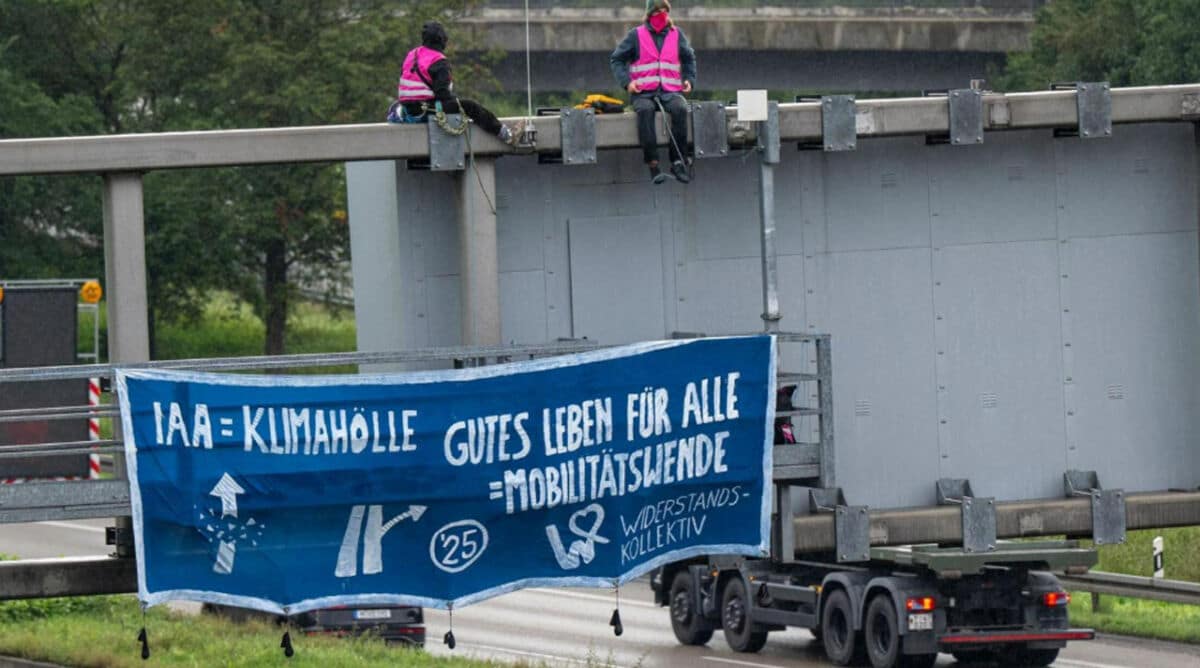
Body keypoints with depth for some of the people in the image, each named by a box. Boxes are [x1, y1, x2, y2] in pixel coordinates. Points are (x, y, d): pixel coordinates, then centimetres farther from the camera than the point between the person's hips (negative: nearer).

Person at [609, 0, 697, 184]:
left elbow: (689, 59, 26)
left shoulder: (676, 35, 12)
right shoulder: (636, 36, 4)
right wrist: (626, 82, -9)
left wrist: (689, 79, 10)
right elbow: (616, 59, 6)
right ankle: (653, 165, -39)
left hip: (670, 91, 2)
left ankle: (677, 162, -29)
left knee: (680, 109, -33)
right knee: (645, 110, -37)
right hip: (644, 93, -2)